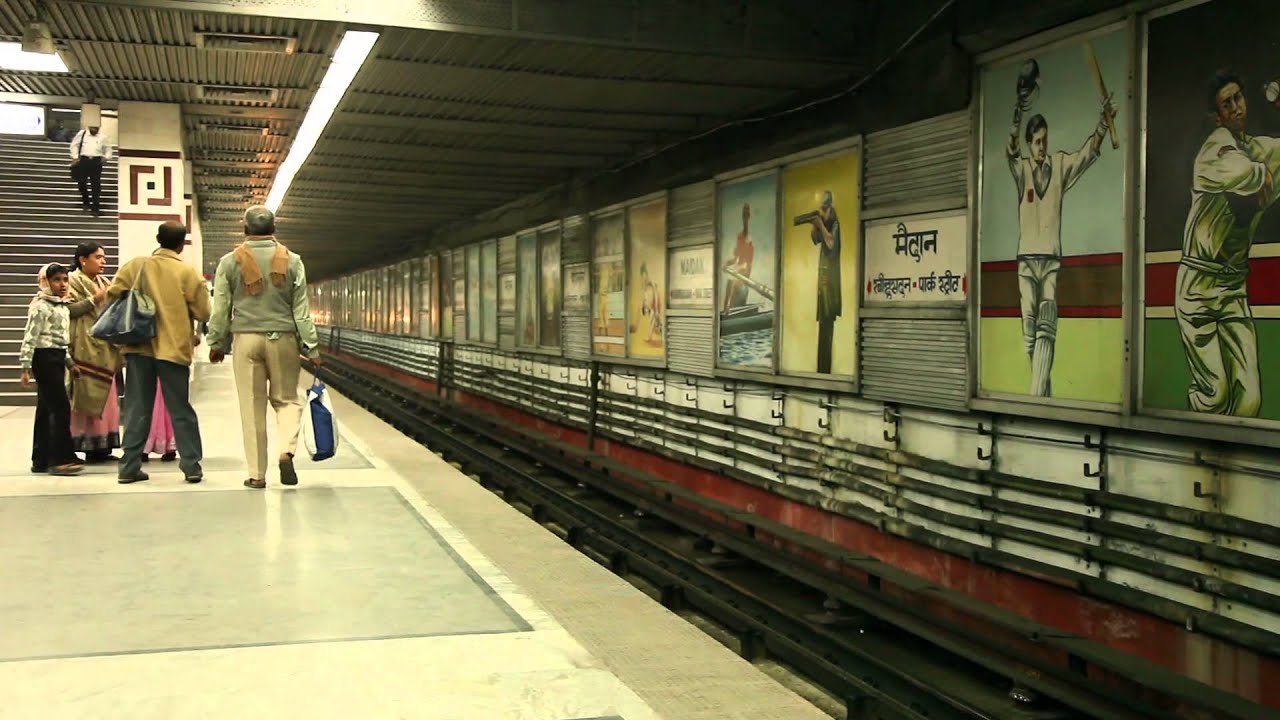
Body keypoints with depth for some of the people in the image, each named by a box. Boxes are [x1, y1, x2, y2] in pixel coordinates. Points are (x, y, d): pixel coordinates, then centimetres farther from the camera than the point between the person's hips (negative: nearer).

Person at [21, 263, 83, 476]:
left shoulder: (64, 306, 16)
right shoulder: (41, 306, -11)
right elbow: (30, 336, -15)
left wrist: (69, 362, 23)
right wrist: (26, 365, -19)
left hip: (57, 357, 9)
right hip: (45, 357, -9)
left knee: (45, 409, 11)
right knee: (61, 407, -11)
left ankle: (41, 460, 15)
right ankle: (62, 458, -10)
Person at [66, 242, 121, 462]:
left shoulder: (103, 282, 20)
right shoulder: (73, 280, -3)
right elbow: (68, 309, -15)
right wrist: (94, 299, -16)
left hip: (104, 347, 8)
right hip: (85, 348, -8)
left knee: (105, 396, 6)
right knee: (87, 396, -8)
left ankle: (101, 446, 9)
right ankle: (90, 444, -6)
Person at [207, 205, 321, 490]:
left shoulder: (230, 261, 1)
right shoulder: (291, 260, 1)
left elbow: (220, 308, 3)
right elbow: (301, 309, 1)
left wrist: (216, 343, 14)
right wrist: (311, 347, 4)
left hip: (245, 338, 0)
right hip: (283, 338, 0)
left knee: (252, 408, 4)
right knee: (287, 399, 12)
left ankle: (257, 474, 8)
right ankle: (287, 451, -12)